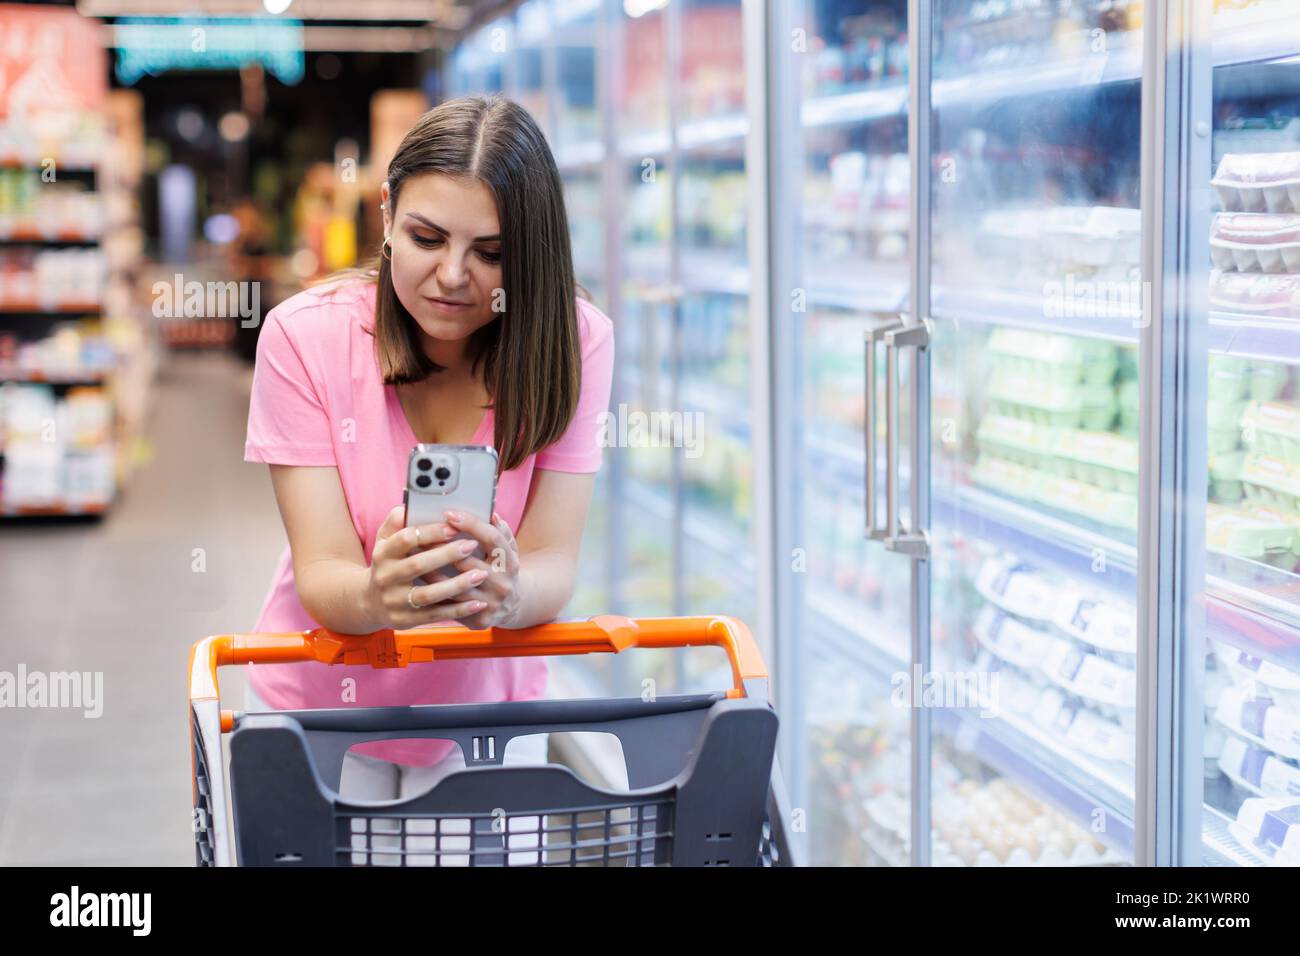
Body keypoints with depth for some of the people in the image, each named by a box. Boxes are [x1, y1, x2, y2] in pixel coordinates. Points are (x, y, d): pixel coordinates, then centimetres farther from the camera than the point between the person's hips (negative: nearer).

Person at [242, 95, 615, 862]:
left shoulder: (572, 339, -17)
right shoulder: (308, 335, -19)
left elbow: (553, 567, -21)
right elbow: (321, 576, -23)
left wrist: (508, 595, -46)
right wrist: (378, 596, -47)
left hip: (489, 709, 1)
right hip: (321, 709, 0)